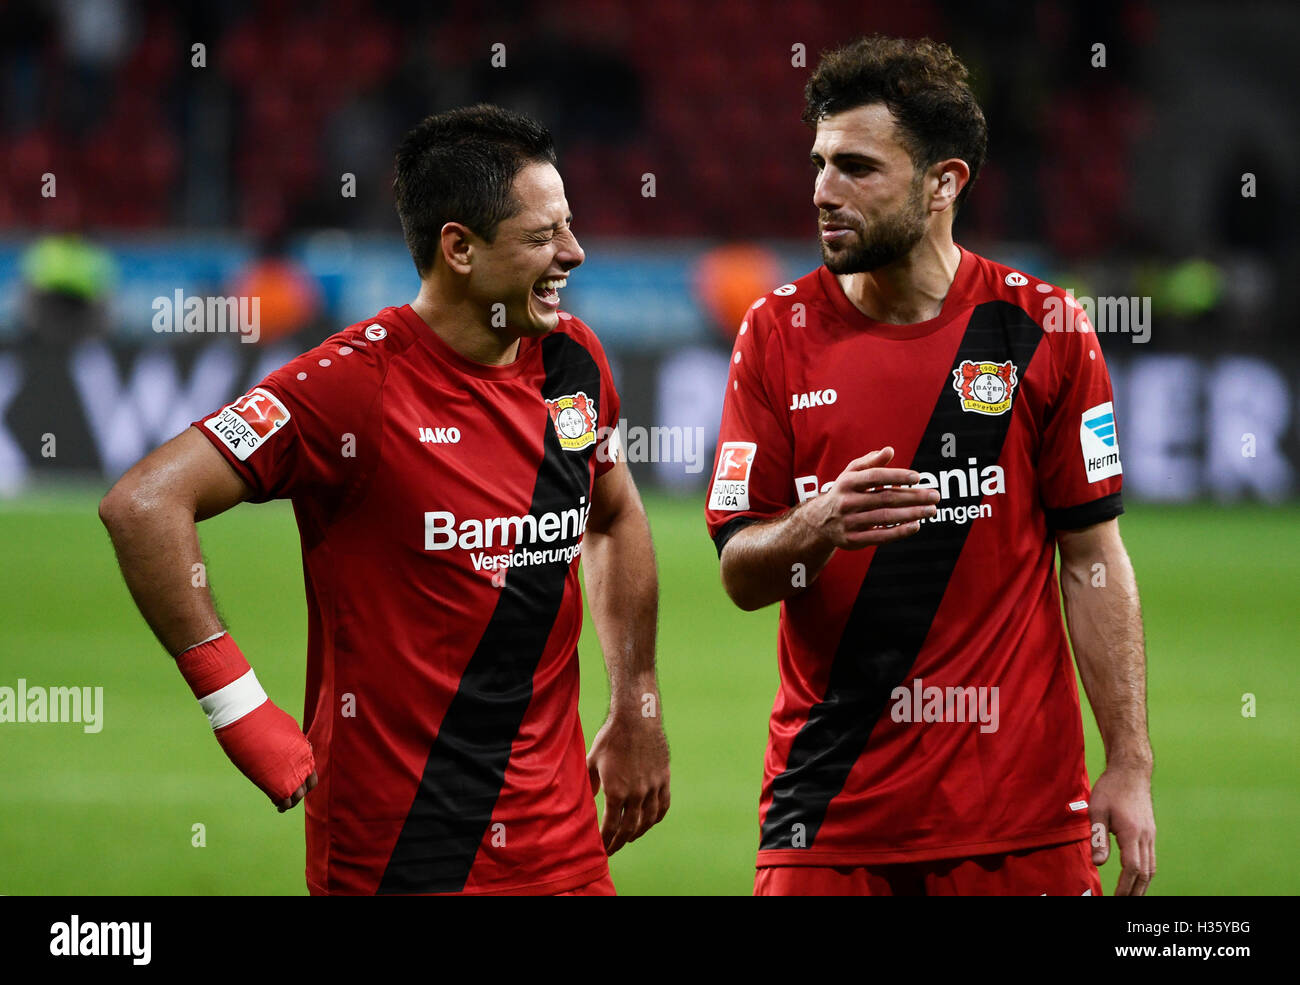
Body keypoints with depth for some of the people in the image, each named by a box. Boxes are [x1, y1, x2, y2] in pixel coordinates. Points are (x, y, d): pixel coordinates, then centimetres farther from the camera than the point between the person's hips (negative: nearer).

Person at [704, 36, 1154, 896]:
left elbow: (1093, 562, 3)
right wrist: (816, 527, -21)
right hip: (829, 801, 1)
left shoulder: (1044, 330, 0)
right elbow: (740, 575, 2)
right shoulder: (778, 333, 2)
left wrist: (1129, 767, -2)